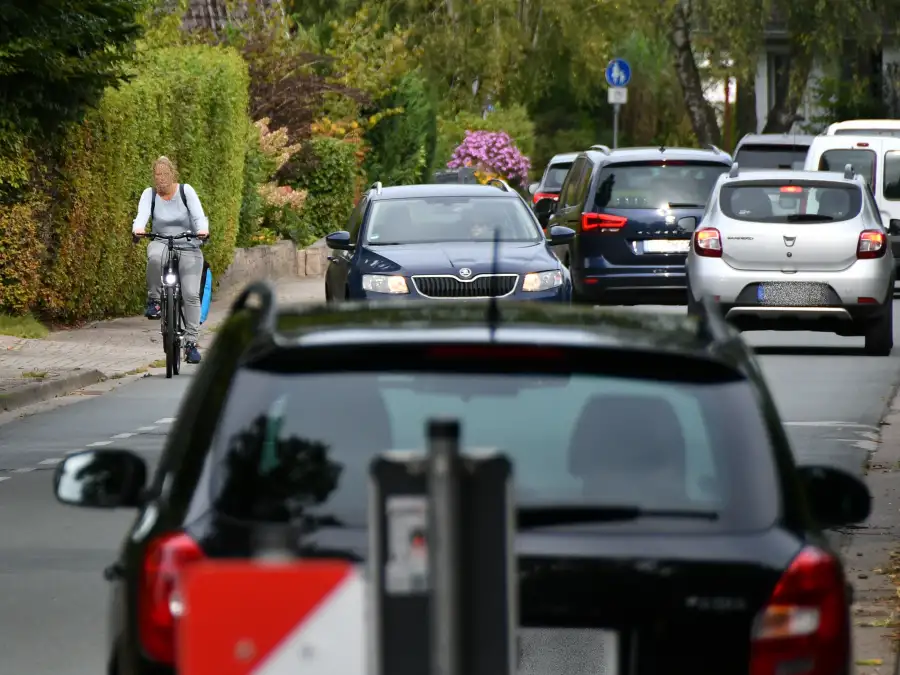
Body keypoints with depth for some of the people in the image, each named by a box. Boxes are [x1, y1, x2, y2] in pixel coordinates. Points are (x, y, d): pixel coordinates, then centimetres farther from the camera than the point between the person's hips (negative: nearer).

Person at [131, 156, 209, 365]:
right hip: (162, 245, 0)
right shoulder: (150, 194, 0)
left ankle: (191, 342, -9)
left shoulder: (185, 191, -3)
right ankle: (153, 299, -20)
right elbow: (142, 214, -17)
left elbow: (198, 214, -14)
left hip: (188, 249, 0)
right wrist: (138, 228, -41)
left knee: (191, 294, -14)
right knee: (155, 255, -39)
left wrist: (202, 229, -36)